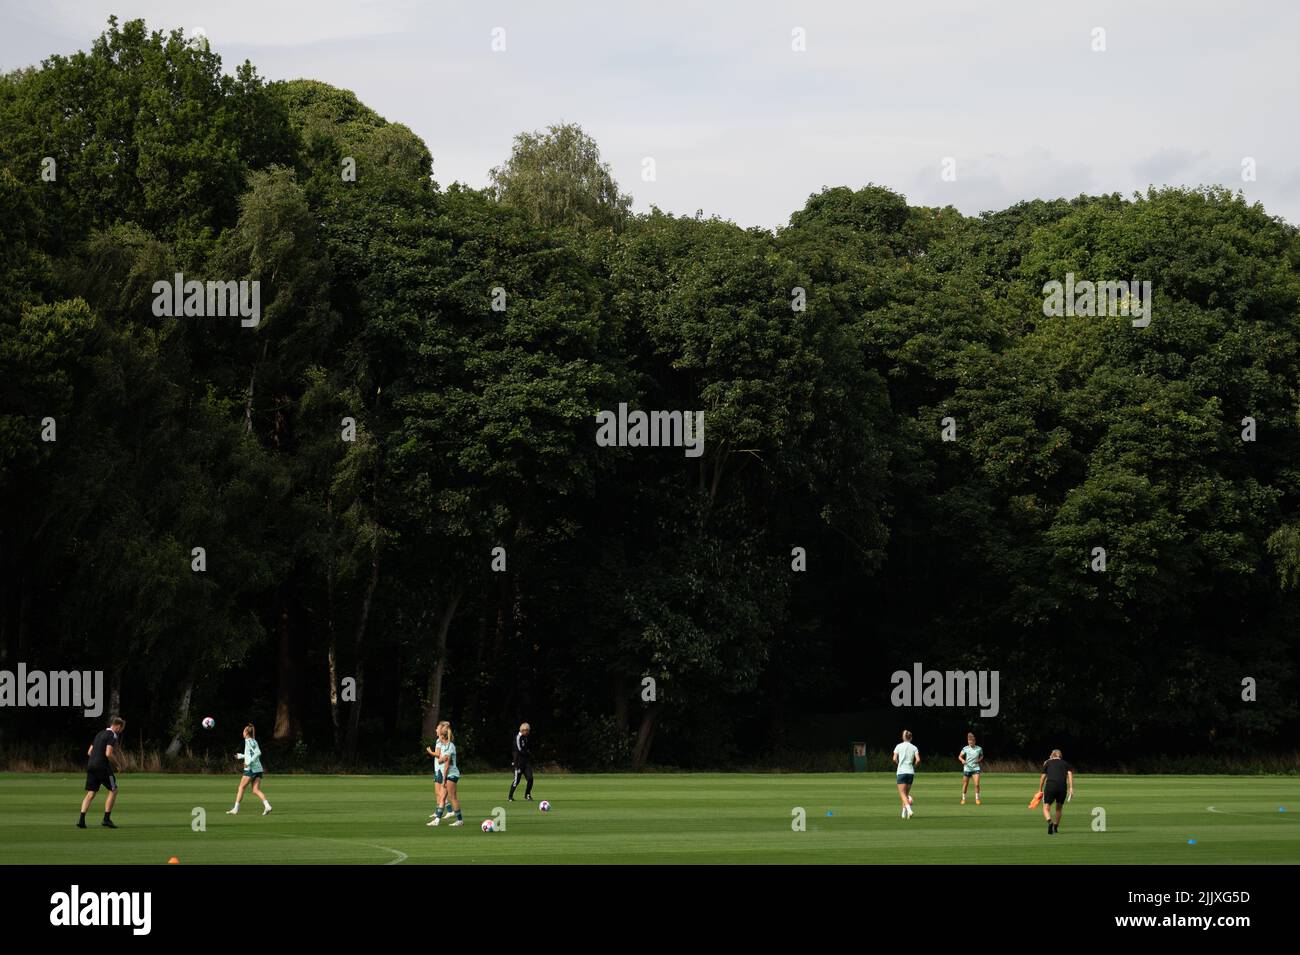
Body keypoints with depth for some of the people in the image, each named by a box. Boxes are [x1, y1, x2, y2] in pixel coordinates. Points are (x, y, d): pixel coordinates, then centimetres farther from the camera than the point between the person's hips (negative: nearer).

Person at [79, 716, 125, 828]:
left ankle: (81, 819, -6)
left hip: (91, 765, 8)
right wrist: (116, 762, -2)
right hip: (102, 766, -8)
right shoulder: (112, 736, -7)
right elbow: (108, 754, -19)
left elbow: (89, 752, 22)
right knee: (113, 791, 5)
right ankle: (106, 819, 1)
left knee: (90, 793, 6)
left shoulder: (99, 734, 20)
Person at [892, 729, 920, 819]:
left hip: (901, 772, -3)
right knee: (906, 794, 15)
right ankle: (904, 813, 14)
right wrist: (914, 766, 12)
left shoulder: (899, 746, 2)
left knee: (903, 794, -6)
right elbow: (918, 760, -6)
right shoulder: (914, 748, 5)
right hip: (911, 772, 3)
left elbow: (894, 759, -7)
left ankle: (909, 810, -28)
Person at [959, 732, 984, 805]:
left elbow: (982, 756, 17)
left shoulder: (979, 749, -2)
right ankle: (963, 798, 26)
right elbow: (959, 756, 1)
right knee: (965, 785, 8)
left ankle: (977, 798, 2)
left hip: (976, 768, 0)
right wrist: (962, 760, -19)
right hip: (967, 768, 0)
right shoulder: (965, 749, -5)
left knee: (977, 784, -14)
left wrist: (980, 759, -4)